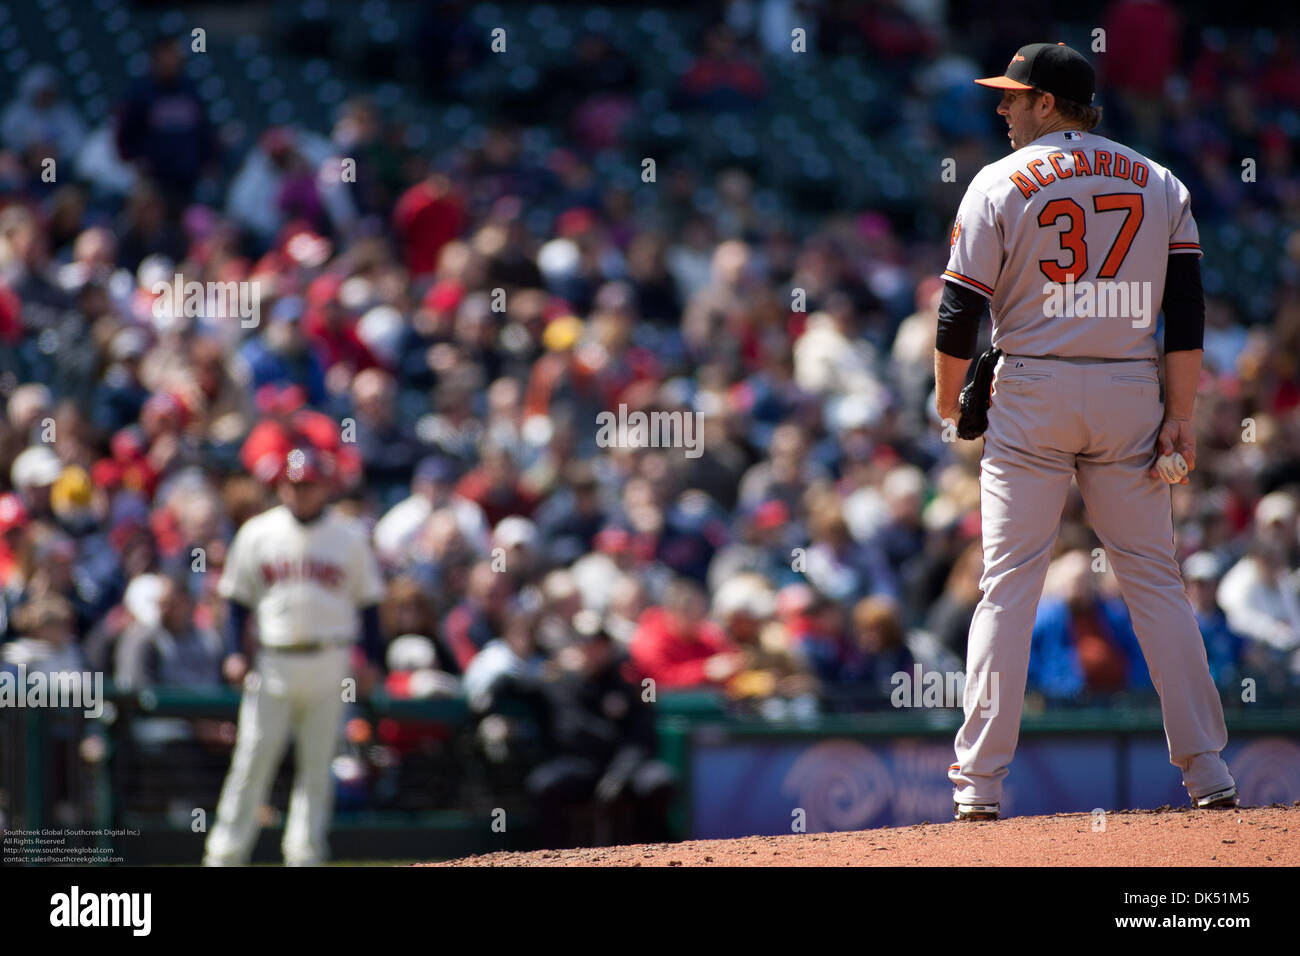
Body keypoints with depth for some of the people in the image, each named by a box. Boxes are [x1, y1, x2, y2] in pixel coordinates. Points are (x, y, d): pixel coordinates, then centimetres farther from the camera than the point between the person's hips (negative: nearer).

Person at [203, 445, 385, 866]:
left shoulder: (350, 537, 5)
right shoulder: (257, 534, 5)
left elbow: (368, 601, 9)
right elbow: (237, 599, 8)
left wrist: (373, 660, 2)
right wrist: (234, 653, -3)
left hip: (328, 665, 0)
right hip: (272, 662, 0)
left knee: (317, 764, 2)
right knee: (252, 760, -4)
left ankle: (304, 854, 7)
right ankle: (225, 854, -2)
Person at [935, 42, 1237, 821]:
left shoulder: (1001, 184, -2)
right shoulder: (1160, 185, 9)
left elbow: (962, 309, -4)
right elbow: (1188, 310, 2)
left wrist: (948, 400, 10)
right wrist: (1181, 417, 2)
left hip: (1033, 391, -2)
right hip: (1131, 389, 2)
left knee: (1009, 583, -2)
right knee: (1156, 580, 7)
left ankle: (979, 780, -7)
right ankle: (1208, 770, 3)